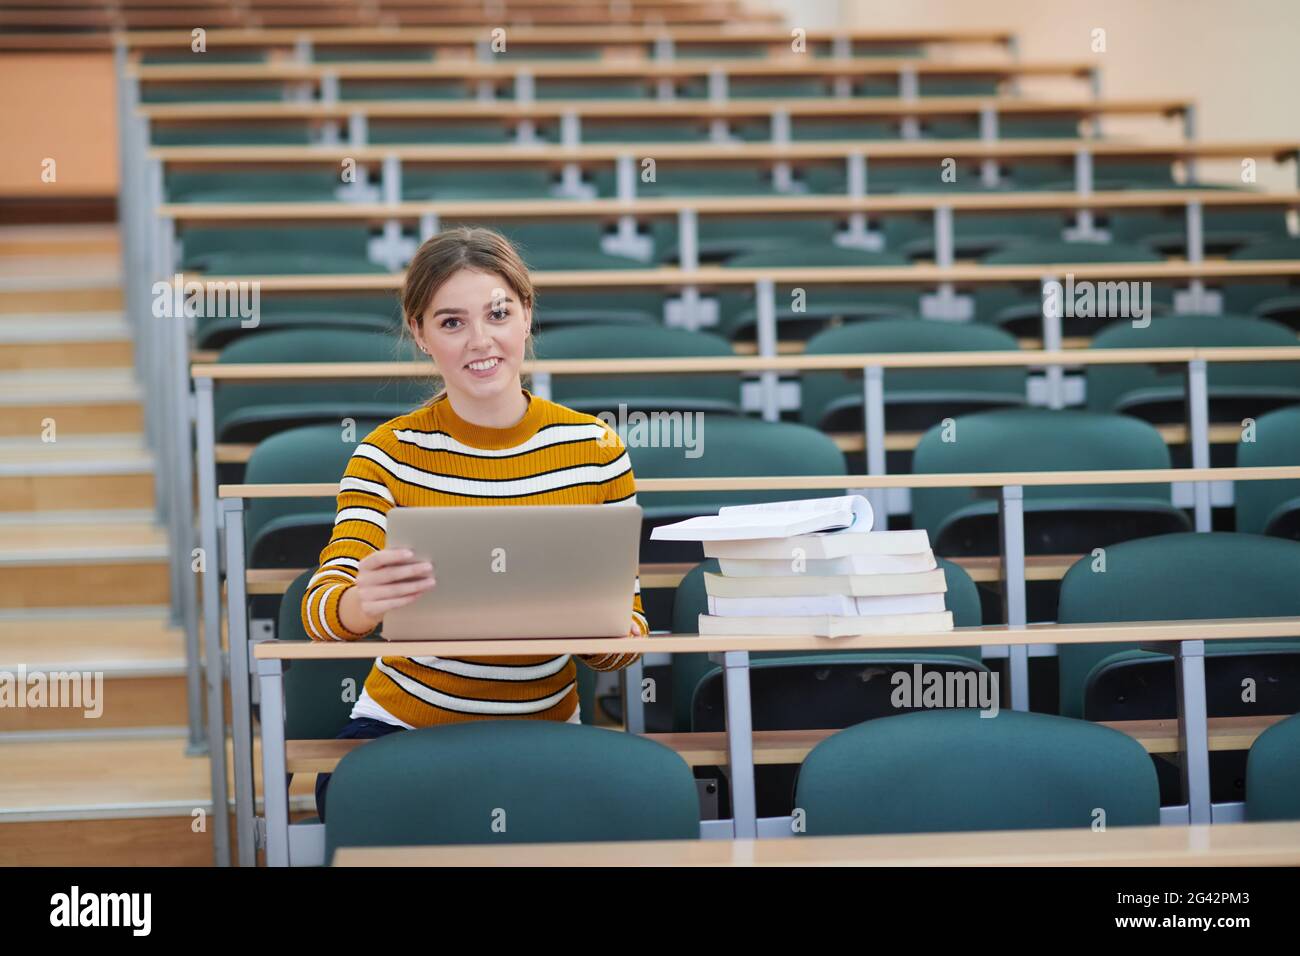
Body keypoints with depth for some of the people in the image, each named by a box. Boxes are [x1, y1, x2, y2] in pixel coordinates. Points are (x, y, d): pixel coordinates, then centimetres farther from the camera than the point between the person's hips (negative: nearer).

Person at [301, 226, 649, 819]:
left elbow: (628, 638, 1)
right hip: (404, 723, -1)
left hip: (544, 727, 1)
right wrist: (363, 603, -42)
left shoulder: (595, 449, -2)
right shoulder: (390, 453, -4)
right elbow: (324, 614, -17)